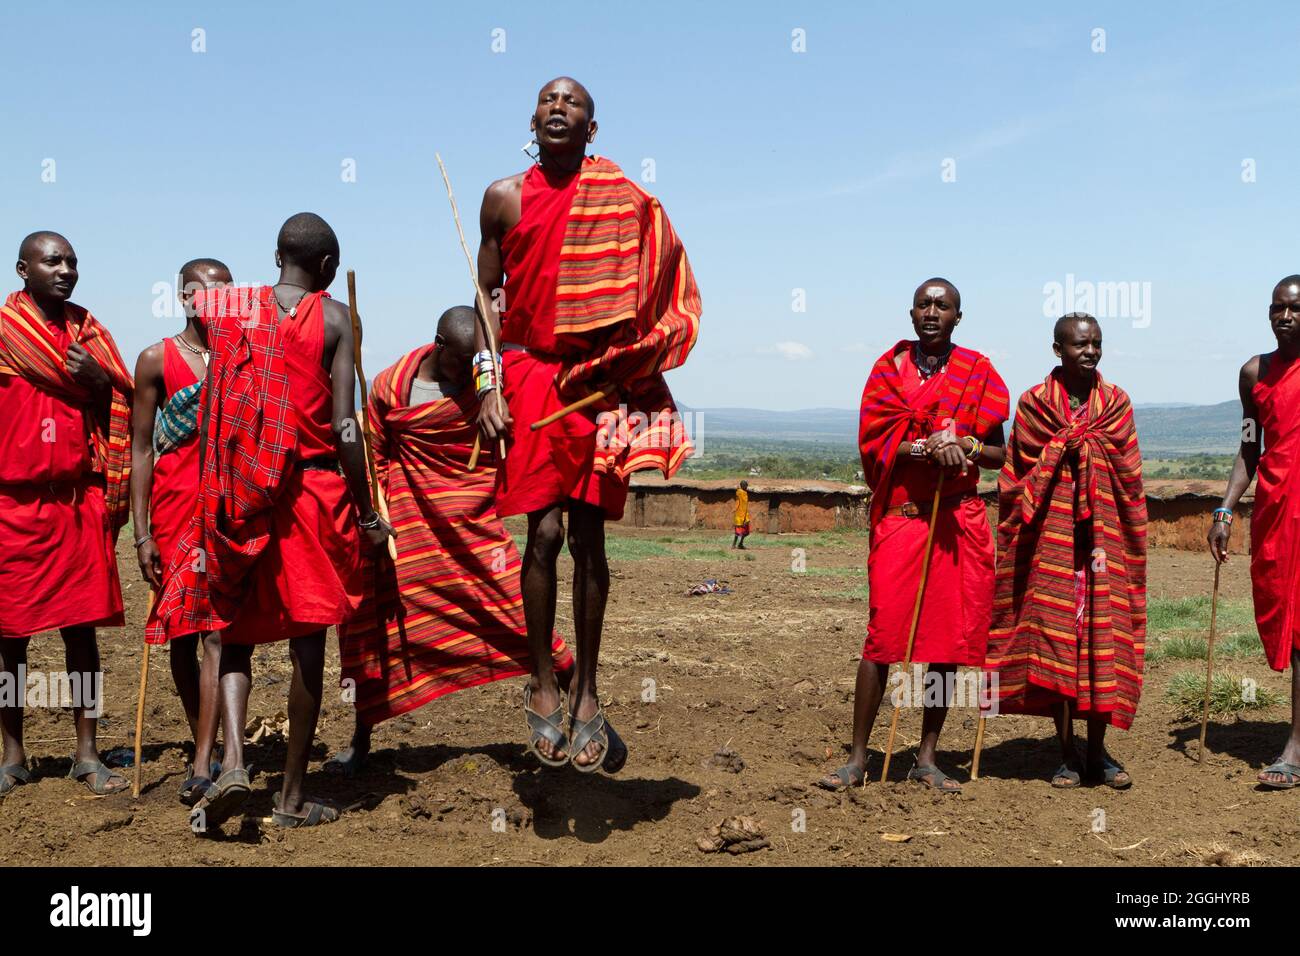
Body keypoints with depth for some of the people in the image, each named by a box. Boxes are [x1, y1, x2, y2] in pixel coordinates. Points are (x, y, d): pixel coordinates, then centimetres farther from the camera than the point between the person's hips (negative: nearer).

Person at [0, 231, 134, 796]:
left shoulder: (88, 332, 12)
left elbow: (120, 410, 13)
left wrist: (100, 380, -6)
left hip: (80, 500, 2)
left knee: (81, 628, 3)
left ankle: (87, 755, 10)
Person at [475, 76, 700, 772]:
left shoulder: (622, 200, 5)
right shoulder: (506, 198, 7)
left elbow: (644, 297, 9)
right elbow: (487, 297, 9)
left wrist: (625, 374, -1)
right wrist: (488, 387, 0)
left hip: (599, 378, 0)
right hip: (531, 373, 0)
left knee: (590, 537, 2)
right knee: (545, 532, -7)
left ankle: (586, 691, 12)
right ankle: (543, 686, 7)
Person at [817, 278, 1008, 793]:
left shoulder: (978, 372, 9)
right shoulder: (890, 368, 7)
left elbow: (998, 455, 8)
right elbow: (872, 441, -3)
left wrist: (967, 446, -13)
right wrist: (926, 449, -18)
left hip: (960, 518, 2)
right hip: (900, 514, -2)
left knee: (950, 637, 2)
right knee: (884, 632, -8)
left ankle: (926, 757, 13)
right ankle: (857, 758, -1)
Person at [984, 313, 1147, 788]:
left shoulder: (1116, 403, 8)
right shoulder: (1033, 403, 4)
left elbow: (1130, 478, 9)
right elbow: (1016, 481, 5)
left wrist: (1126, 543, 4)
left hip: (1101, 535, 1)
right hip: (1050, 538, -1)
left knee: (1101, 636, 0)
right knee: (1053, 634, -2)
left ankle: (1098, 752, 12)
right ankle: (1067, 755, 7)